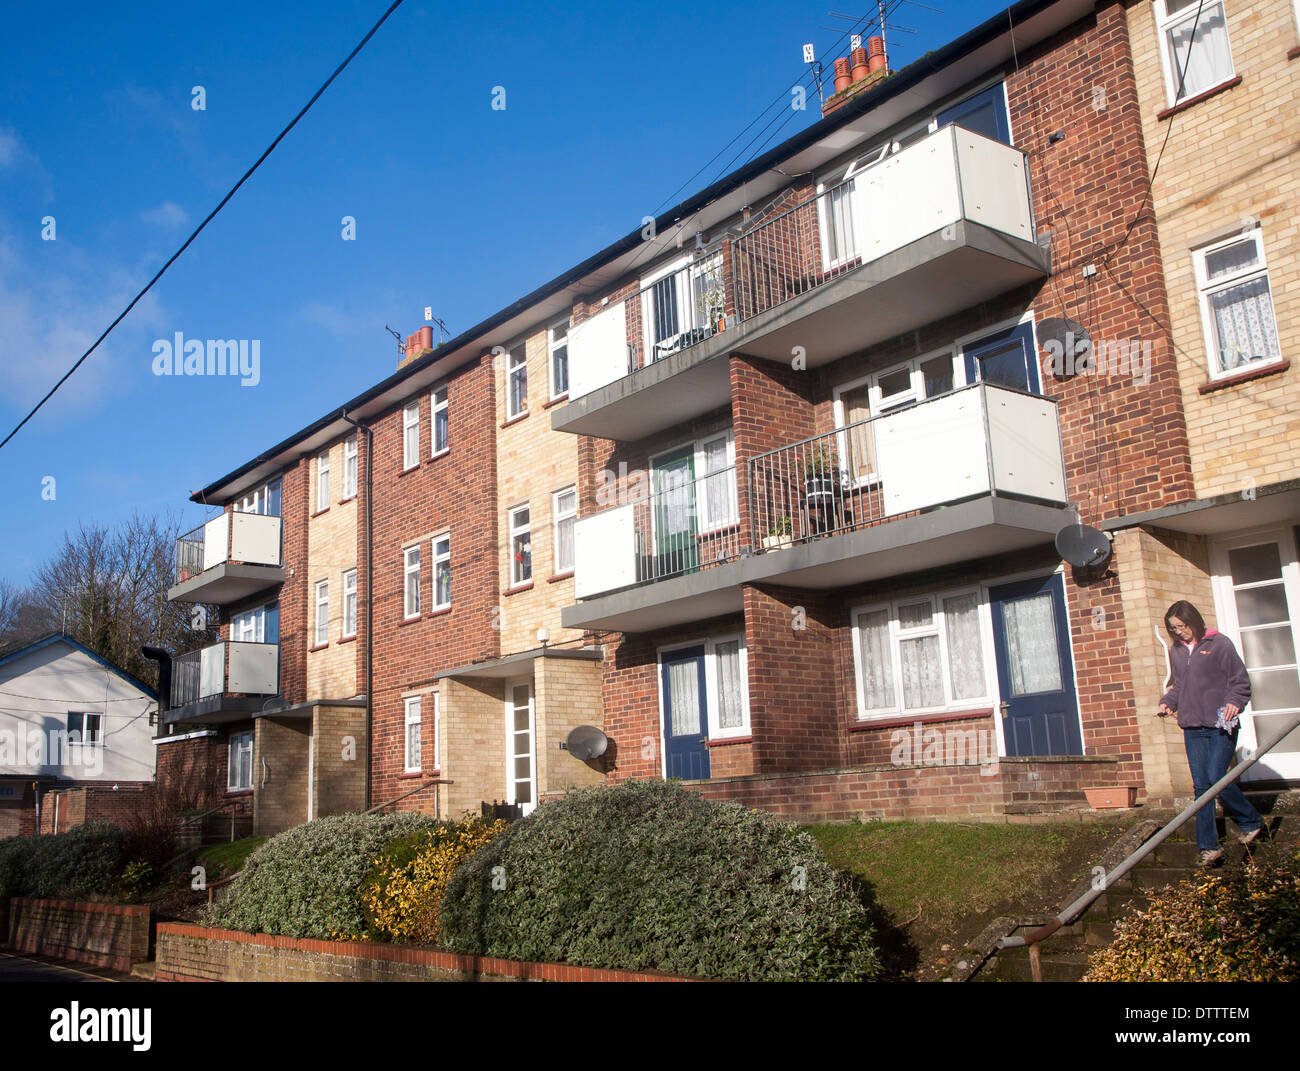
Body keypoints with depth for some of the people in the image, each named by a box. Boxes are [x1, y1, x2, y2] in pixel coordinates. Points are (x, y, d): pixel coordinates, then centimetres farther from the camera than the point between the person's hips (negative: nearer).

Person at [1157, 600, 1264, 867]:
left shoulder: (1219, 644, -2)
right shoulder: (1176, 652, 14)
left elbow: (1240, 680, -2)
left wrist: (1234, 701, -19)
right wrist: (1168, 702, 4)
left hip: (1220, 726, -5)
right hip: (1192, 728, 5)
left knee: (1217, 780, -11)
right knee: (1201, 786, 2)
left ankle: (1251, 822, 16)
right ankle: (1209, 847, 6)